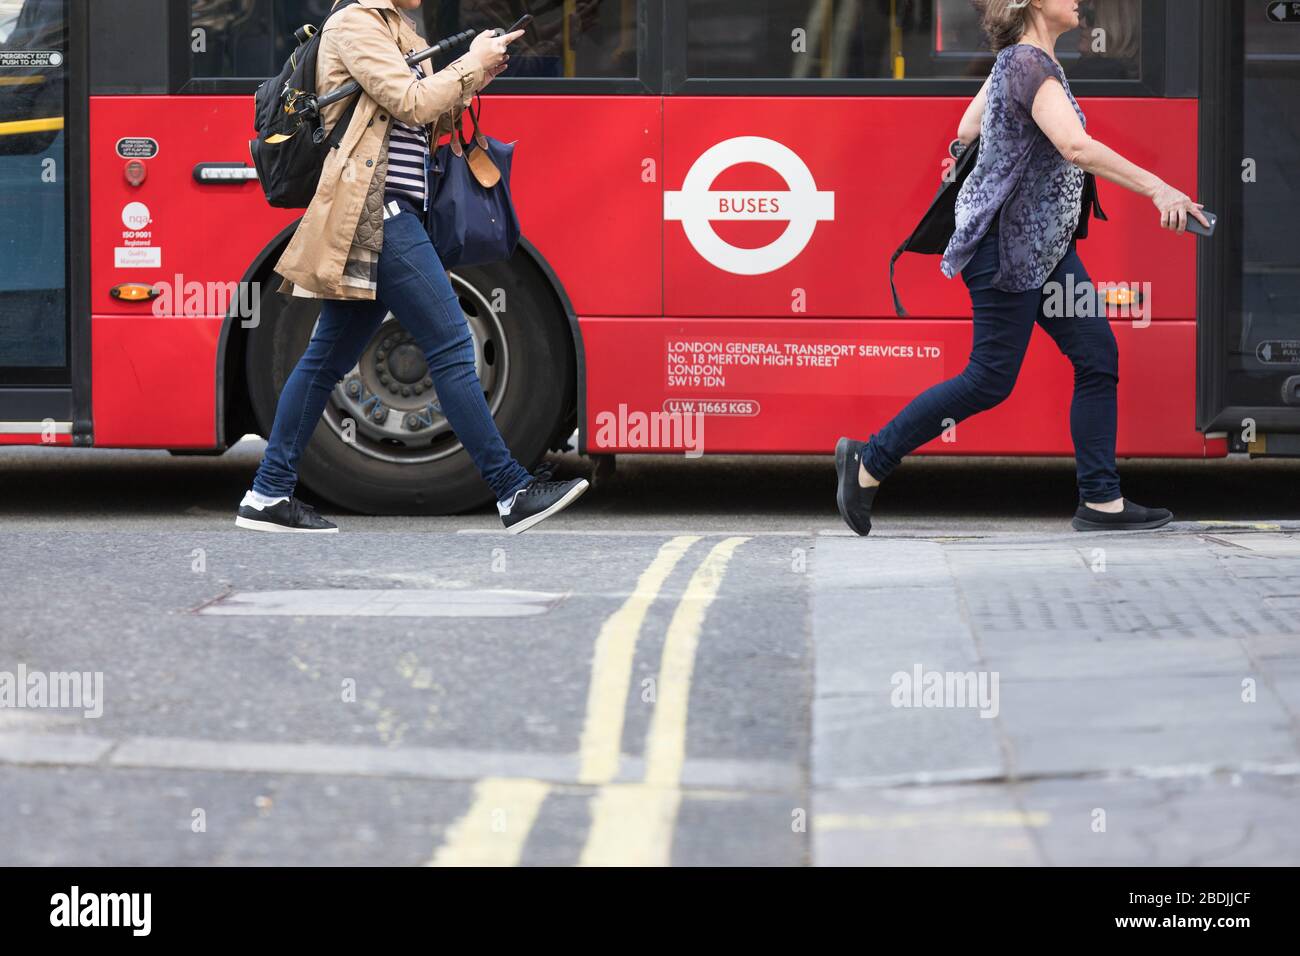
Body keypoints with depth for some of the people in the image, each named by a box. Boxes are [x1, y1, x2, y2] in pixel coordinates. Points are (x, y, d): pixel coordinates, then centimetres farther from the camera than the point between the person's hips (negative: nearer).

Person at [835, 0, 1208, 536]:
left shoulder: (1017, 60, 10)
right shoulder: (1030, 65, -21)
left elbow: (967, 130, 21)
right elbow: (1076, 147, -33)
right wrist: (1156, 189, -34)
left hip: (1044, 245, 10)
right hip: (1006, 244, -10)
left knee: (1098, 357, 4)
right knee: (990, 380, -3)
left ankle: (1100, 502, 6)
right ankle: (868, 462, 8)